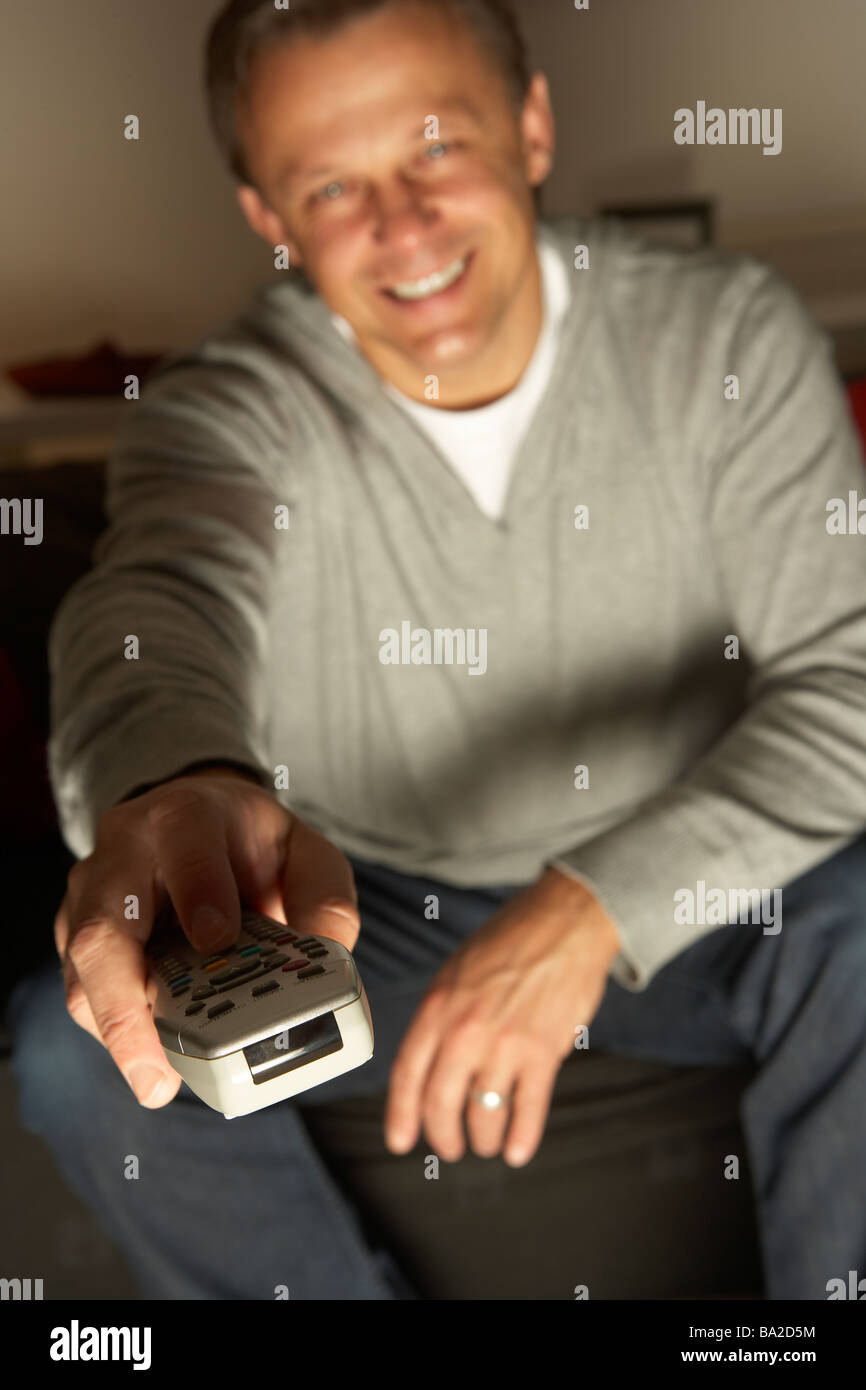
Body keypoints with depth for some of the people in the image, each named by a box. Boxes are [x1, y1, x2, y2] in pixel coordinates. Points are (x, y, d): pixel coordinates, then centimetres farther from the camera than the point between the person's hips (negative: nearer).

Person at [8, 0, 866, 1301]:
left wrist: (599, 909, -33)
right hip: (369, 922, 1)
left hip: (693, 905, 0)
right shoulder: (234, 408, -15)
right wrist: (169, 778, -62)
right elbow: (157, 600, -37)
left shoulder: (725, 337, -13)